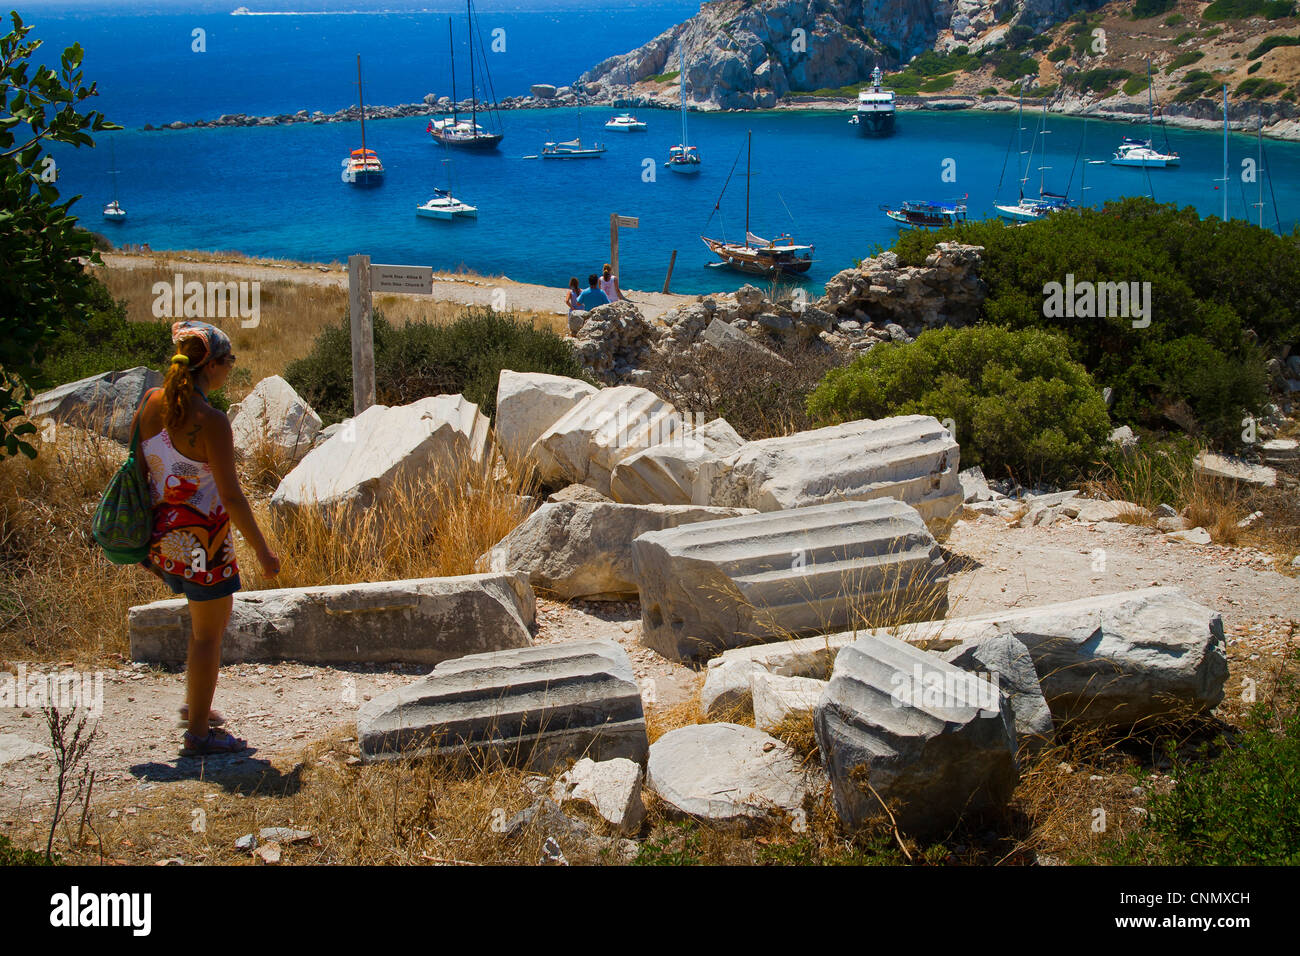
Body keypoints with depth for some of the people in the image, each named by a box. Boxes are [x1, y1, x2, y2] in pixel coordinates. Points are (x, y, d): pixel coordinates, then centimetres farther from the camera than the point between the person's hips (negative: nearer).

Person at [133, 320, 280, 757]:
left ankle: (194, 704, 38)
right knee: (208, 634, 7)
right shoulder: (210, 422, -22)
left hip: (161, 535, 8)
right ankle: (198, 733, 16)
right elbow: (231, 497, -20)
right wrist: (262, 550, -9)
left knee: (210, 619, 27)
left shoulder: (150, 402, -1)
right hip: (200, 539, -8)